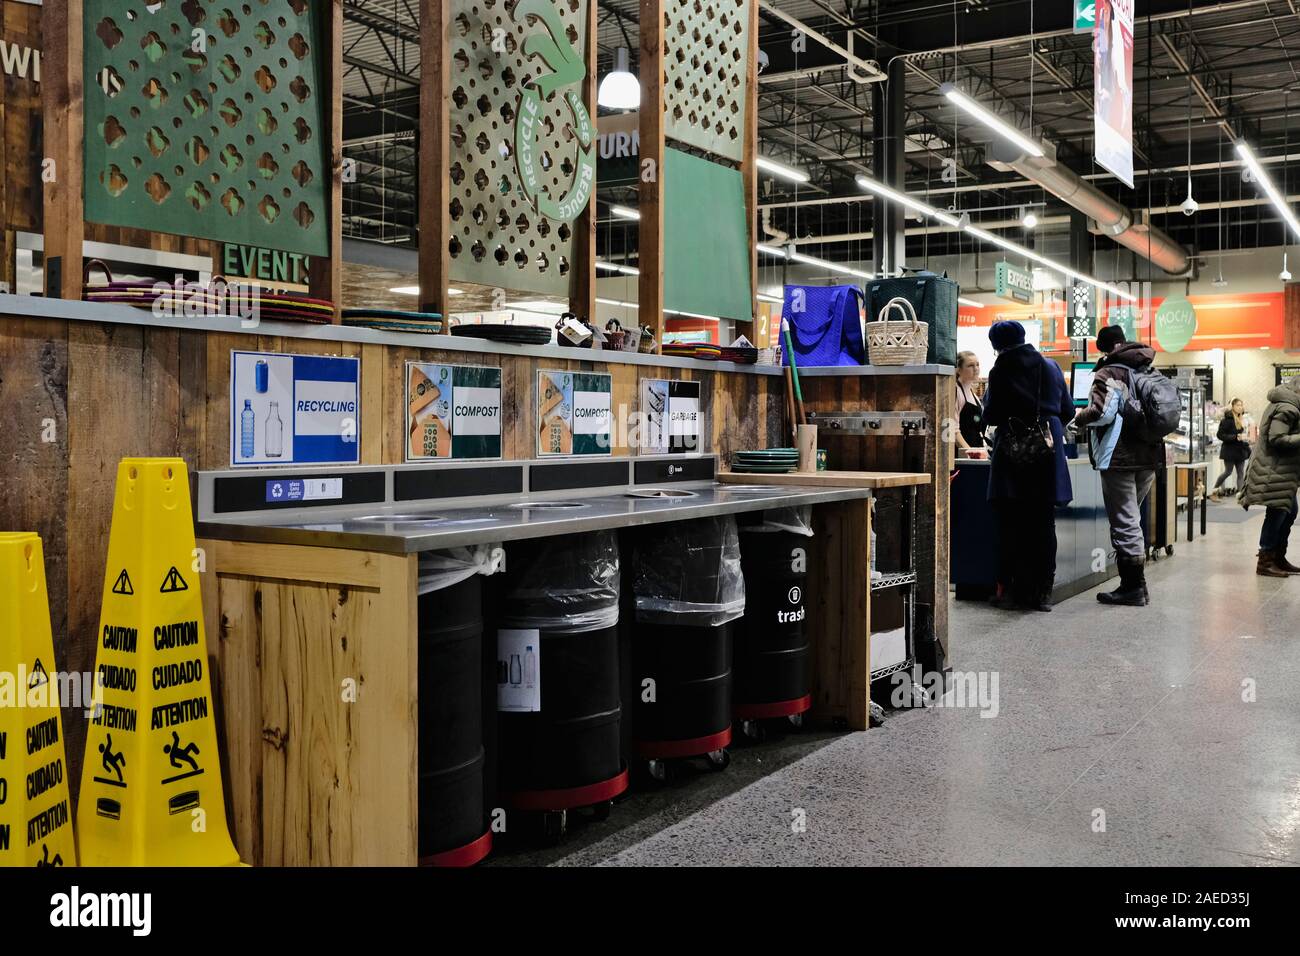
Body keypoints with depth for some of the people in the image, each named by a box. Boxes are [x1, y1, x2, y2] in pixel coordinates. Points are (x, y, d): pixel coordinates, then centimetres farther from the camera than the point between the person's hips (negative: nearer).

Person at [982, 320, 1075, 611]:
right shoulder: (1051, 367, 8)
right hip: (1047, 451, 3)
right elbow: (1068, 410, 12)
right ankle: (1042, 591, 10)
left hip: (1013, 452, -3)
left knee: (1011, 524, 3)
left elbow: (991, 415, -6)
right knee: (1044, 523, 8)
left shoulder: (1001, 371, -4)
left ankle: (1011, 589, 4)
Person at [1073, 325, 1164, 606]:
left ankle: (1133, 587, 3)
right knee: (1132, 519, 17)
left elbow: (1097, 411, -22)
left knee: (1125, 523, 0)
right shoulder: (1149, 371, 12)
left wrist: (1078, 418, -2)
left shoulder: (1109, 372, -9)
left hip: (1121, 458, -7)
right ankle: (1137, 584, 20)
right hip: (1149, 457, 7)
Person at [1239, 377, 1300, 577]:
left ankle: (1278, 559, 23)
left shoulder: (1283, 404, 16)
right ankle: (1265, 562, 0)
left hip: (1280, 470, 11)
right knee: (1276, 514, -7)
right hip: (1276, 471, -11)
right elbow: (1277, 439, -24)